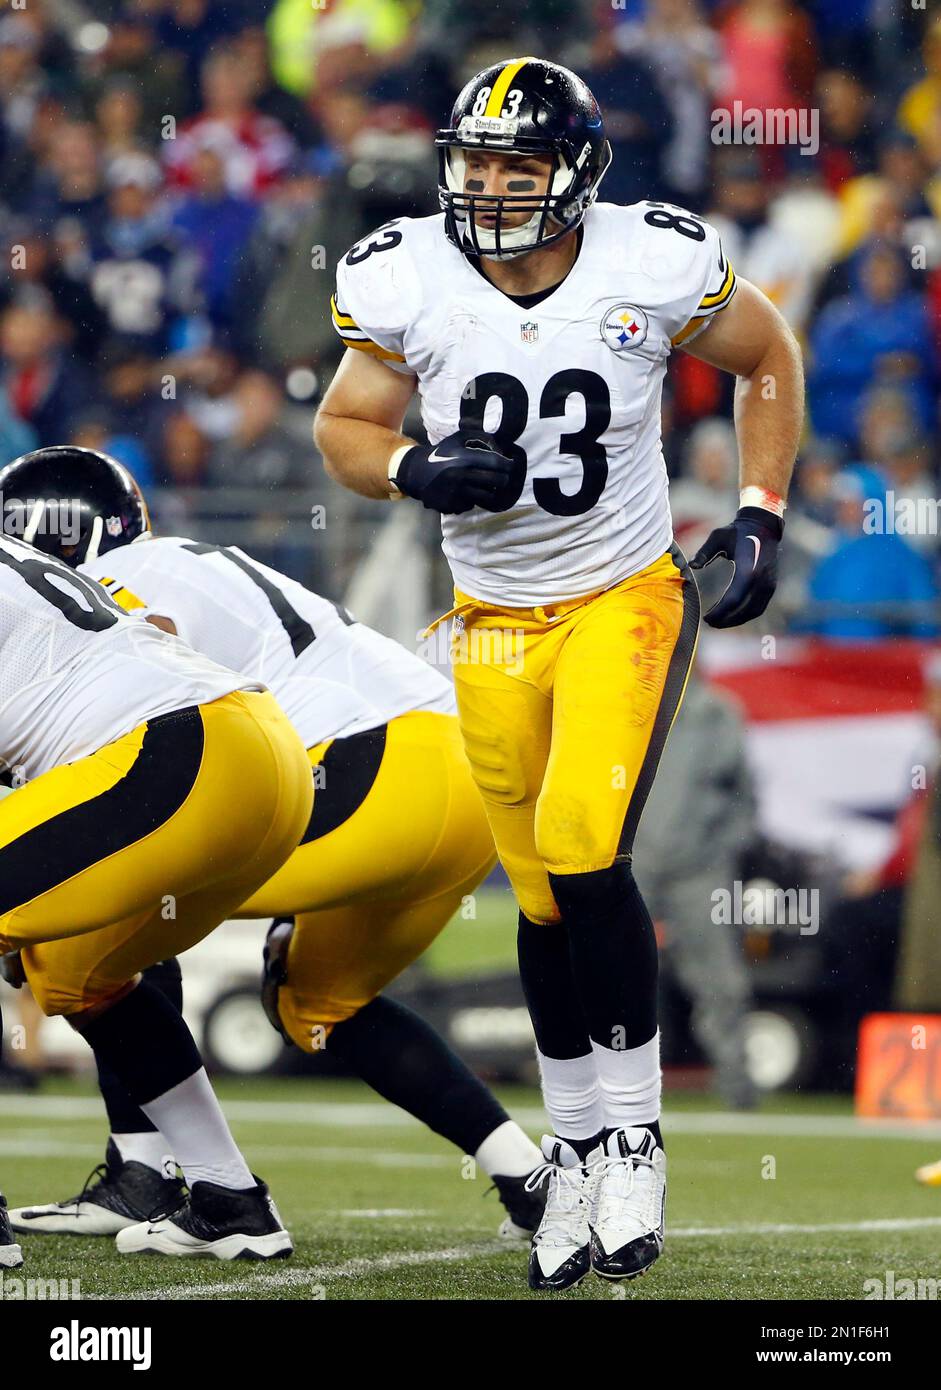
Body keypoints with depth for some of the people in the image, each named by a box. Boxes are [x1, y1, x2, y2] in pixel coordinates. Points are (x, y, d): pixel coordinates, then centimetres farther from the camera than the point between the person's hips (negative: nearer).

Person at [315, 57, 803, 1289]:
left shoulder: (656, 267, -14)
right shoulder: (407, 283, -10)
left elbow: (769, 360, 4)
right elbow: (344, 431, 3)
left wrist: (761, 516, -3)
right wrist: (418, 469, -19)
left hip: (625, 598, -3)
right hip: (495, 620, 3)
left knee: (583, 853, -20)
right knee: (544, 897, 7)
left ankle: (634, 1135, -6)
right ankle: (573, 1151, 24)